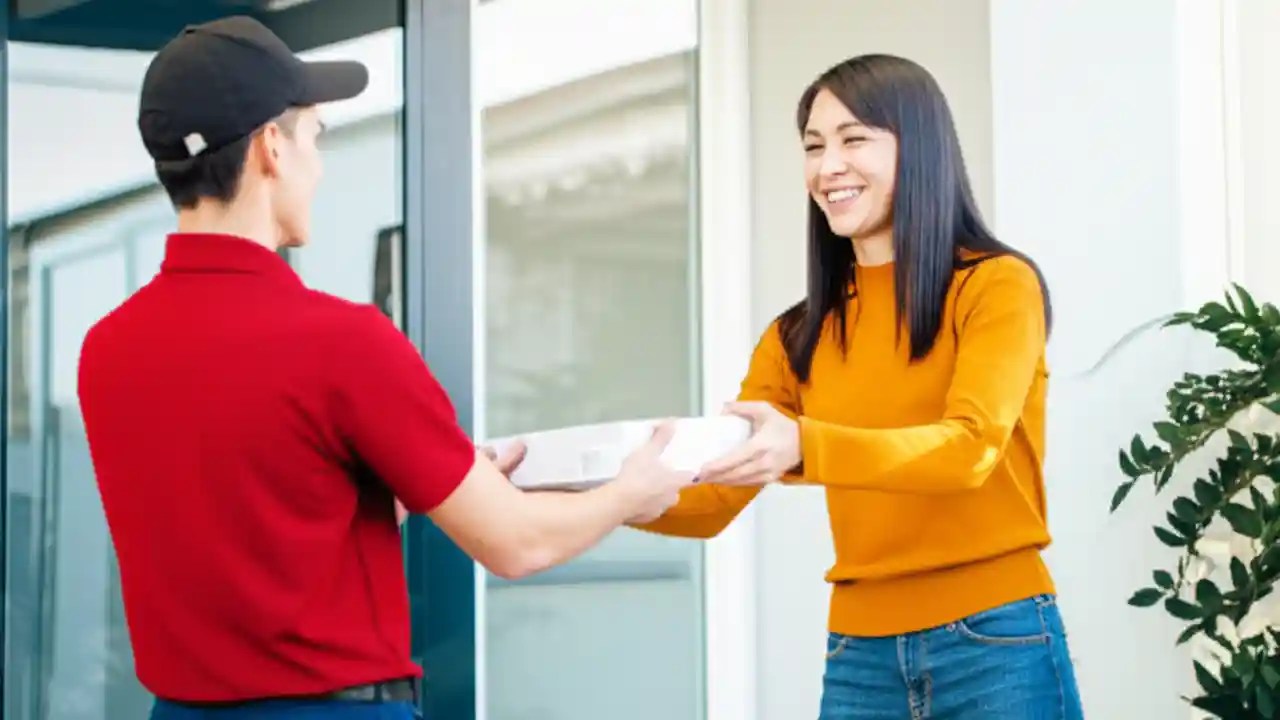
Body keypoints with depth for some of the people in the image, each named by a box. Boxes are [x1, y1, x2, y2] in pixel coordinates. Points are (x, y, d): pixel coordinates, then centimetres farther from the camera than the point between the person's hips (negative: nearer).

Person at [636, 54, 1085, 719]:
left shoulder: (998, 286, -3)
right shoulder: (798, 337, 10)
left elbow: (969, 447, -19)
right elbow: (714, 498, 5)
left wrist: (803, 449, -34)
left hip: (994, 644, -4)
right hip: (858, 655, 4)